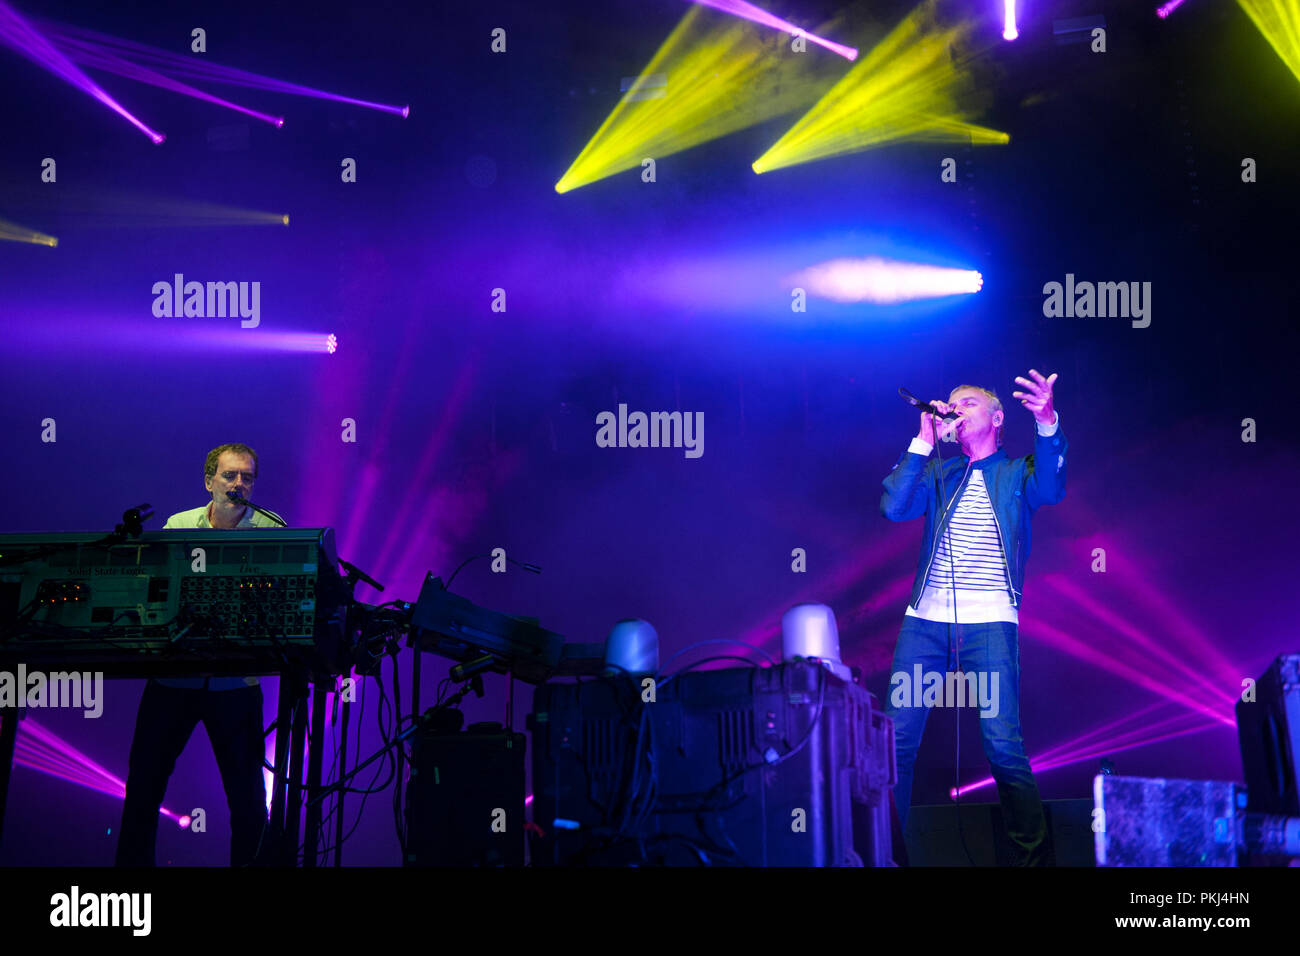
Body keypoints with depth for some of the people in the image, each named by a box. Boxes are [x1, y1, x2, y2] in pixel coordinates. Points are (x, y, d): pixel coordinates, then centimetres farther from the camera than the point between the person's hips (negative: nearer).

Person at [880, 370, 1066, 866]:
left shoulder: (1017, 473, 10)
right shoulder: (937, 472, 18)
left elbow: (1050, 488, -13)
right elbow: (894, 507, 2)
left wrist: (1047, 423, -31)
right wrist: (925, 440, -2)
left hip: (989, 624, -3)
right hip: (925, 621, 3)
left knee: (1002, 743, -10)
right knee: (896, 738, -1)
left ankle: (1032, 854, 1)